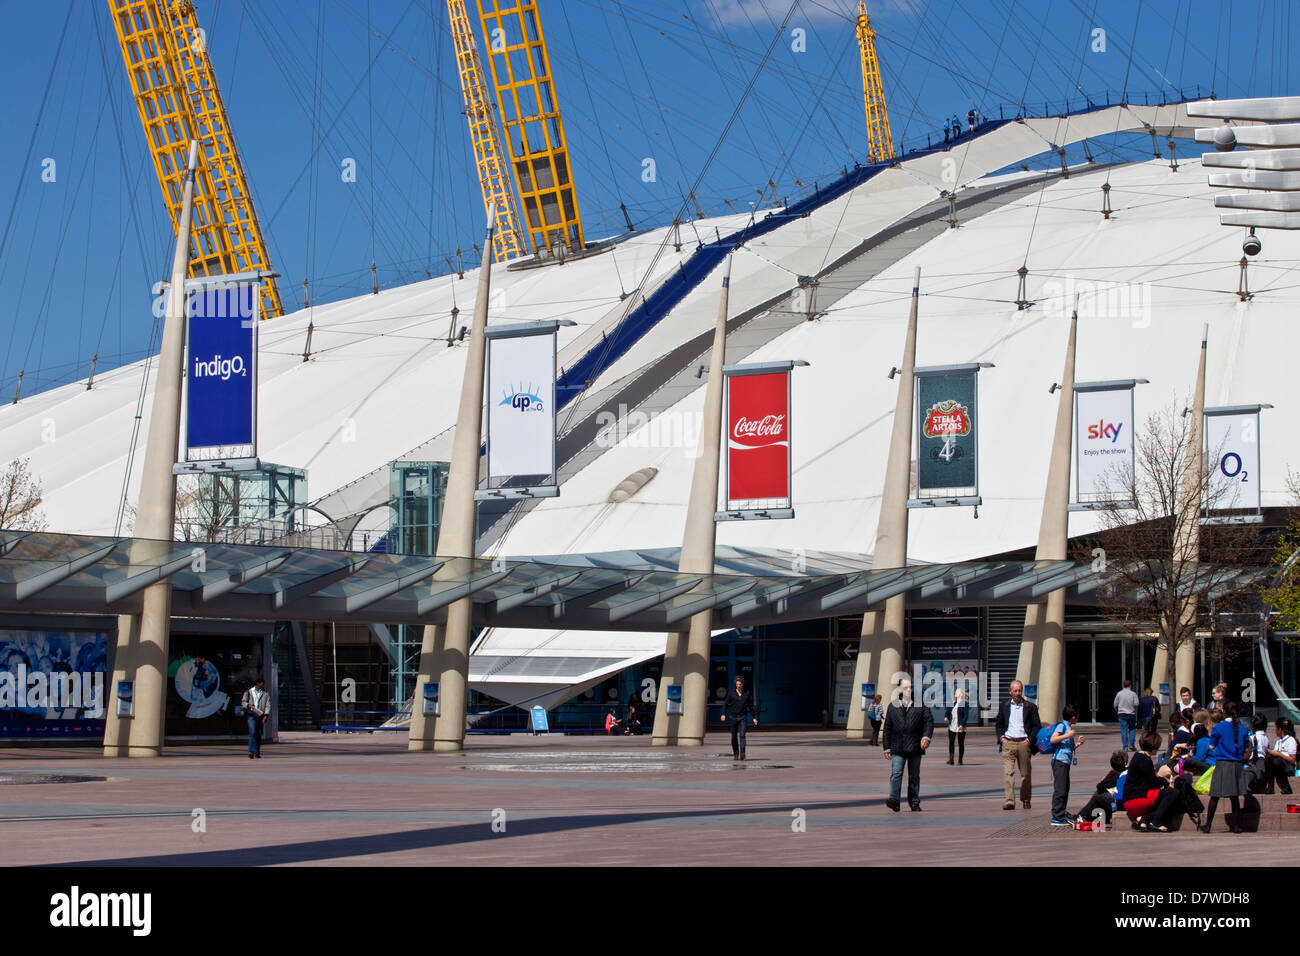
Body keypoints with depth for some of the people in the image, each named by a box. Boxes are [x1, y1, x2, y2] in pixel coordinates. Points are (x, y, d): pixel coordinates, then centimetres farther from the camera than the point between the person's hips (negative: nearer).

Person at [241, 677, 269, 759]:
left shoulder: (265, 694, 7)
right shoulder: (249, 692, 6)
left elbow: (268, 705, 1)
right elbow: (243, 702, 7)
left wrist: (266, 715, -12)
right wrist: (248, 705, -16)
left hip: (260, 715, 2)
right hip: (251, 715, -2)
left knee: (259, 735, 4)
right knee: (252, 732, -17)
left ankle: (257, 753, 14)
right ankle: (251, 751, -20)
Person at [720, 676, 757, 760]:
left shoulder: (747, 694, 8)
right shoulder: (731, 693, 6)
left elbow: (751, 707, 14)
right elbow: (725, 704, 3)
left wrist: (754, 717, 12)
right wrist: (723, 714, -12)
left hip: (742, 717, -1)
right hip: (733, 717, 1)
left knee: (742, 735, -17)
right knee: (734, 737, 4)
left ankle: (742, 753, -26)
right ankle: (735, 754, 16)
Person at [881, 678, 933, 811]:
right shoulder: (893, 705, 13)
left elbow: (929, 721, 2)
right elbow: (887, 728, 14)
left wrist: (926, 736, -16)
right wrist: (887, 747, 9)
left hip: (915, 747, 0)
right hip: (898, 748, 0)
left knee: (914, 776, 7)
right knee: (896, 773, -14)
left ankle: (914, 803, 16)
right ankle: (894, 800, -24)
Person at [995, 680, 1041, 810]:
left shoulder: (1030, 707, 8)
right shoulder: (1004, 706, 13)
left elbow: (1036, 726, 7)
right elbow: (998, 725, 17)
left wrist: (1029, 740, -6)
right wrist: (1001, 738, 0)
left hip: (1024, 743, 0)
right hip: (1008, 743, 0)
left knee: (1026, 774, 6)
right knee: (1008, 772, -13)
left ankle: (1026, 800, 23)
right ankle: (1009, 801, -20)